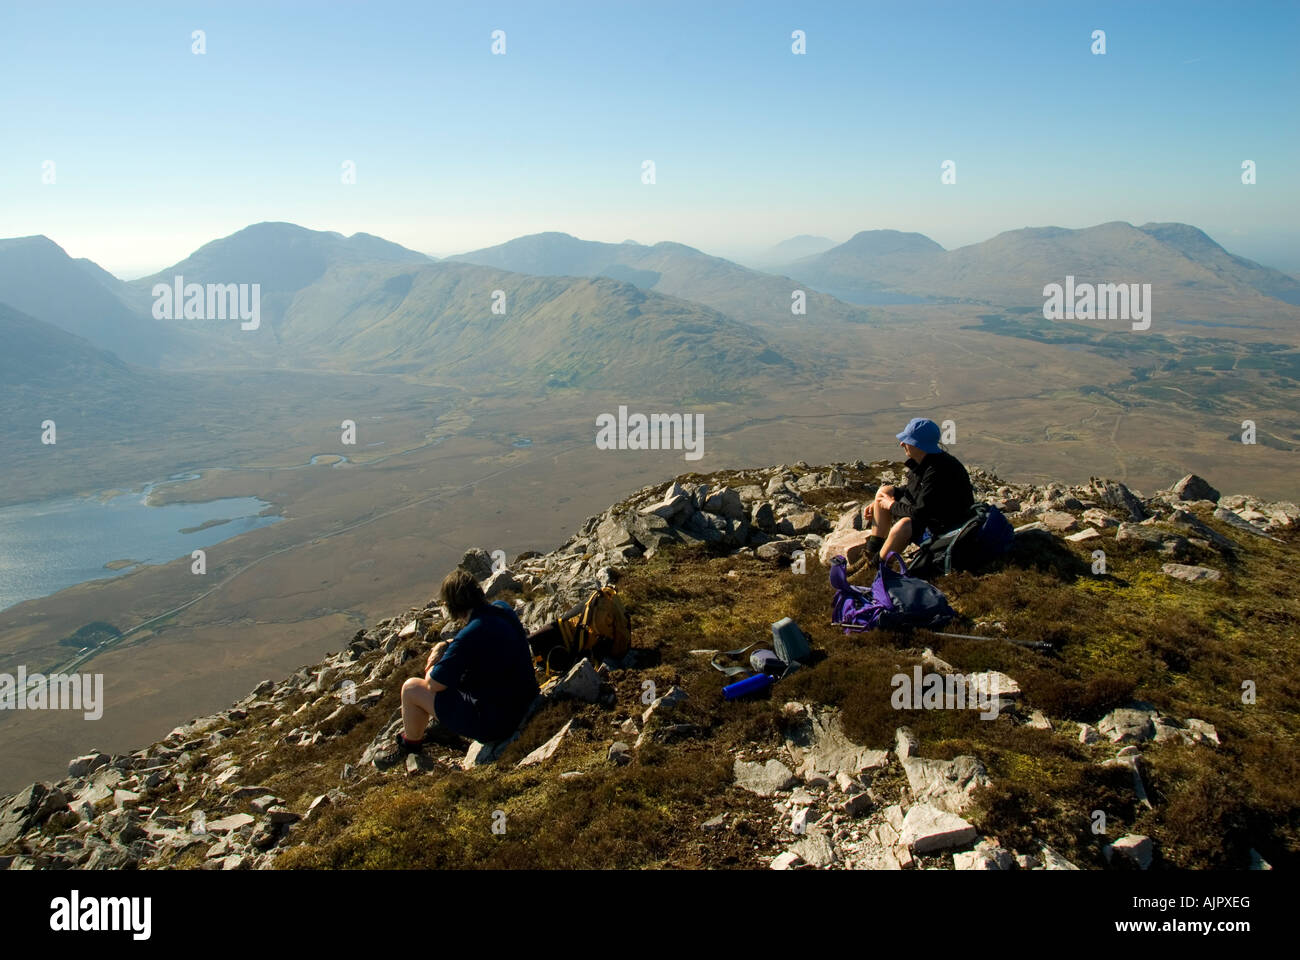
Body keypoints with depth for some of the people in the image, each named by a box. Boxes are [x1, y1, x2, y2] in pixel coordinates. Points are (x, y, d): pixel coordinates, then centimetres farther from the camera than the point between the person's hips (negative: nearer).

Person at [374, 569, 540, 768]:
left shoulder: (469, 637, -28)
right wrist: (445, 645, 5)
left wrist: (434, 663, 4)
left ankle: (410, 743, 26)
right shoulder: (502, 609, -5)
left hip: (494, 724, -9)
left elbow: (433, 684, -16)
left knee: (411, 688, -1)